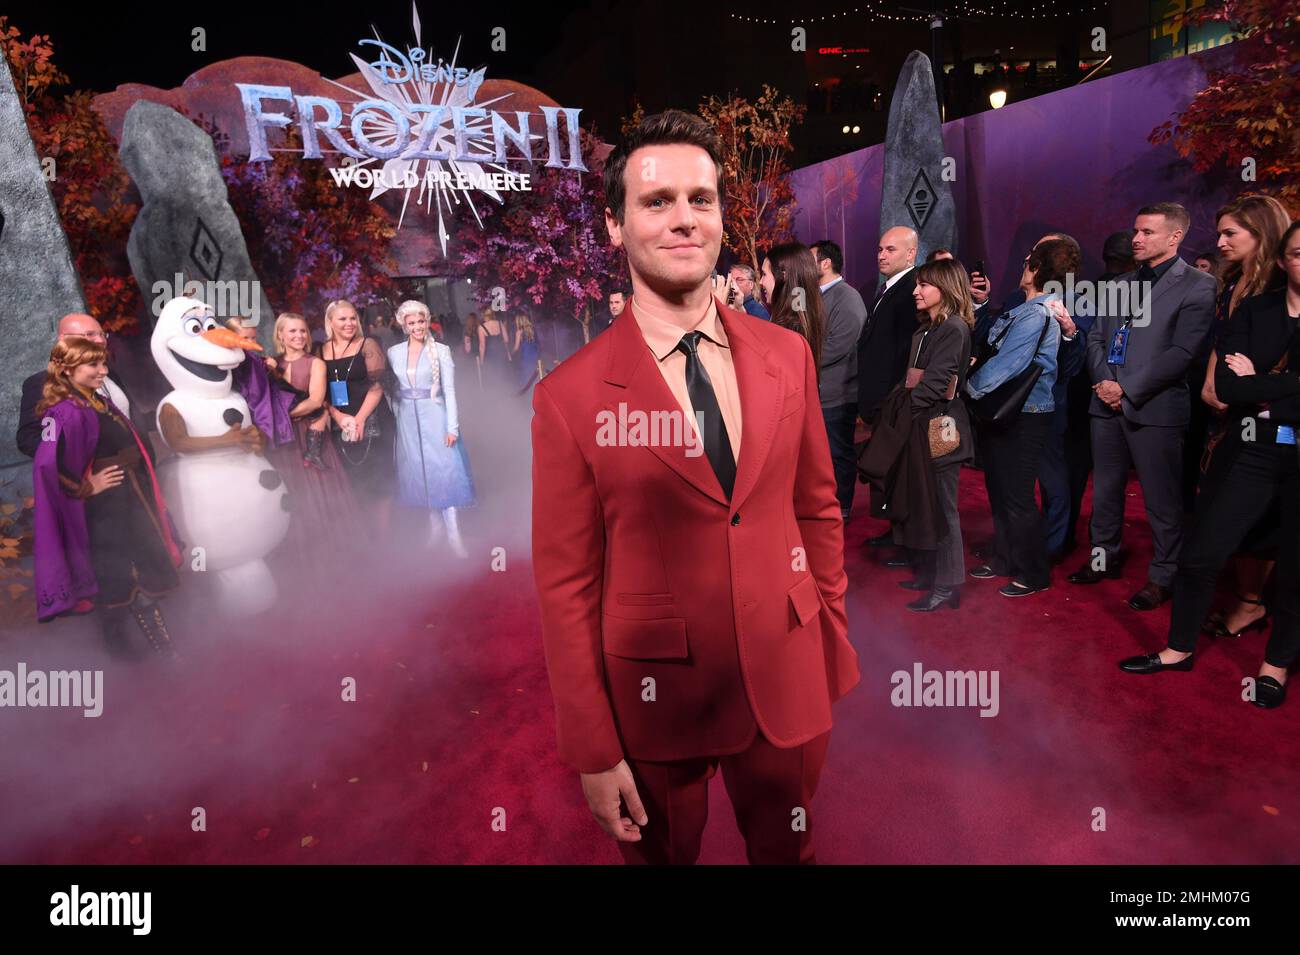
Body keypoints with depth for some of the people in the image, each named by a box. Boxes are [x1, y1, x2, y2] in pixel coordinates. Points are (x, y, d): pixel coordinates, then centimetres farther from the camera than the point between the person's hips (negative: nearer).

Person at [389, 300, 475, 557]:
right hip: (408, 420, 3)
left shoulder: (441, 351, -5)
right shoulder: (394, 353, 4)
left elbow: (449, 391, -6)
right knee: (419, 471, 9)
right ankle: (434, 523, 24)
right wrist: (395, 417, 5)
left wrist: (452, 427, -11)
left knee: (444, 470, -5)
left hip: (435, 416, -3)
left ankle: (453, 534, -2)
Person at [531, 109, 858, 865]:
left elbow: (819, 508, 6)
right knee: (662, 853, 21)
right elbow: (566, 584, -10)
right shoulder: (569, 396, -14)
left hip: (787, 686, 3)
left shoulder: (788, 355, -3)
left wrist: (833, 644, 8)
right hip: (654, 700, -2)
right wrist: (593, 752, -7)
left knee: (789, 850, 25)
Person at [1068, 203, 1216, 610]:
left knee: (1162, 500, 2)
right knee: (1105, 490, 16)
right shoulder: (1121, 284, 15)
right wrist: (1103, 381, -6)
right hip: (1108, 404, 6)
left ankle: (1161, 577, 15)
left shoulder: (1196, 286, -5)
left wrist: (1127, 390, -16)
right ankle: (1104, 558, 31)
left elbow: (1181, 352, -14)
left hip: (1155, 408, -6)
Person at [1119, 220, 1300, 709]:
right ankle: (1180, 648, 21)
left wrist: (1257, 384, -8)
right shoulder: (1253, 311, 4)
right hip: (1251, 452, 1)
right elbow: (1226, 386, -8)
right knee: (1199, 555, 2)